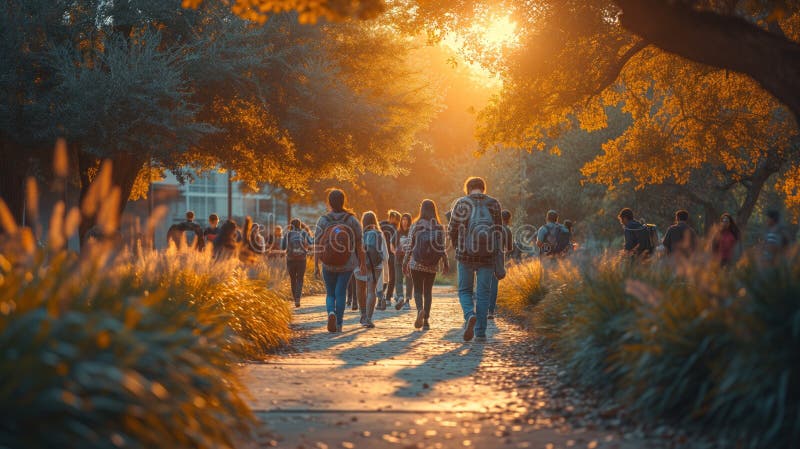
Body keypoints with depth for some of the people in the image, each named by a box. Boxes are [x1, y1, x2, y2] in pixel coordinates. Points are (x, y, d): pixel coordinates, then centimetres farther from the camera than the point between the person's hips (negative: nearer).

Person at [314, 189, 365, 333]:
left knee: (330, 293, 14)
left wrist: (316, 266, -4)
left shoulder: (322, 220, -7)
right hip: (347, 265, 0)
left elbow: (318, 246, -8)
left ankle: (331, 312, -12)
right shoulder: (352, 220, -4)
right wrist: (362, 263, 8)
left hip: (328, 265, 0)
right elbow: (359, 245, -1)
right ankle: (339, 324, 5)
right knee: (341, 293, 8)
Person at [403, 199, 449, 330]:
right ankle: (426, 320, 7)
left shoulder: (415, 226, -5)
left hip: (416, 264, -1)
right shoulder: (439, 227, -2)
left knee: (418, 290, 9)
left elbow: (410, 246, -3)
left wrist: (405, 263, 6)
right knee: (428, 291, 12)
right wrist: (445, 263, 8)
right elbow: (442, 248, -3)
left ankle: (420, 310, -20)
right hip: (432, 266, 1)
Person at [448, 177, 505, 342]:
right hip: (488, 255, 1)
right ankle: (480, 332, 6)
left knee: (465, 290, 13)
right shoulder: (494, 204, 4)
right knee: (483, 293, 9)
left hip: (466, 255, -1)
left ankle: (470, 315, -15)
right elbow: (498, 232, 1)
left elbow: (452, 231, 2)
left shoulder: (461, 203, 0)